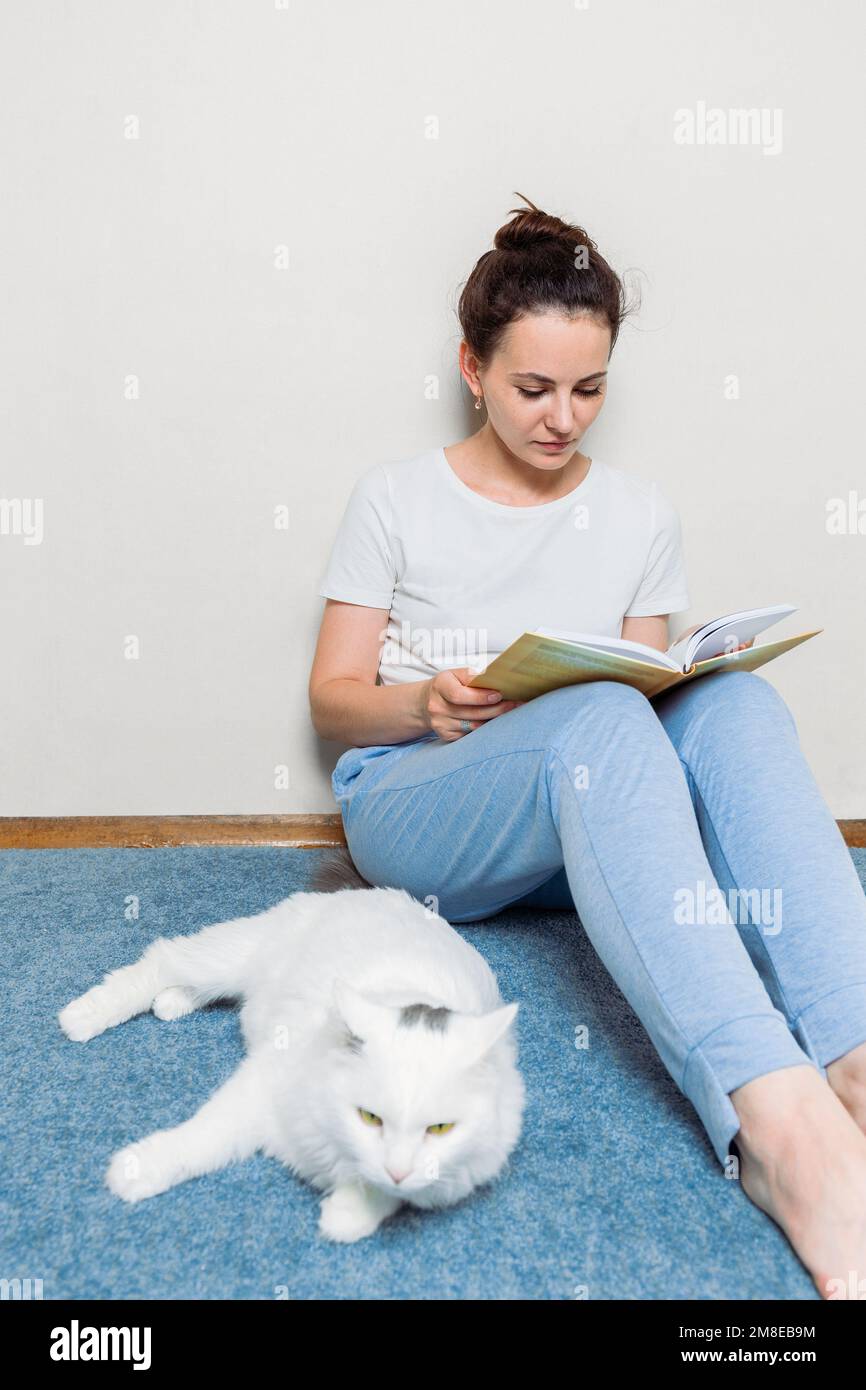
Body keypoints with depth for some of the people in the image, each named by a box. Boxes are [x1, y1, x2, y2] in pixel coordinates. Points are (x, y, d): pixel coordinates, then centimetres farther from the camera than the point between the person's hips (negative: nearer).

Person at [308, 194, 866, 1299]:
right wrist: (426, 705, -18)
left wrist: (675, 689, -10)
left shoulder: (641, 517, 14)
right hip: (408, 811, -3)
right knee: (598, 718, -36)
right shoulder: (395, 500, 6)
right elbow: (333, 700, 3)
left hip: (587, 821, 3)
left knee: (736, 703, -28)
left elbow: (653, 697, 14)